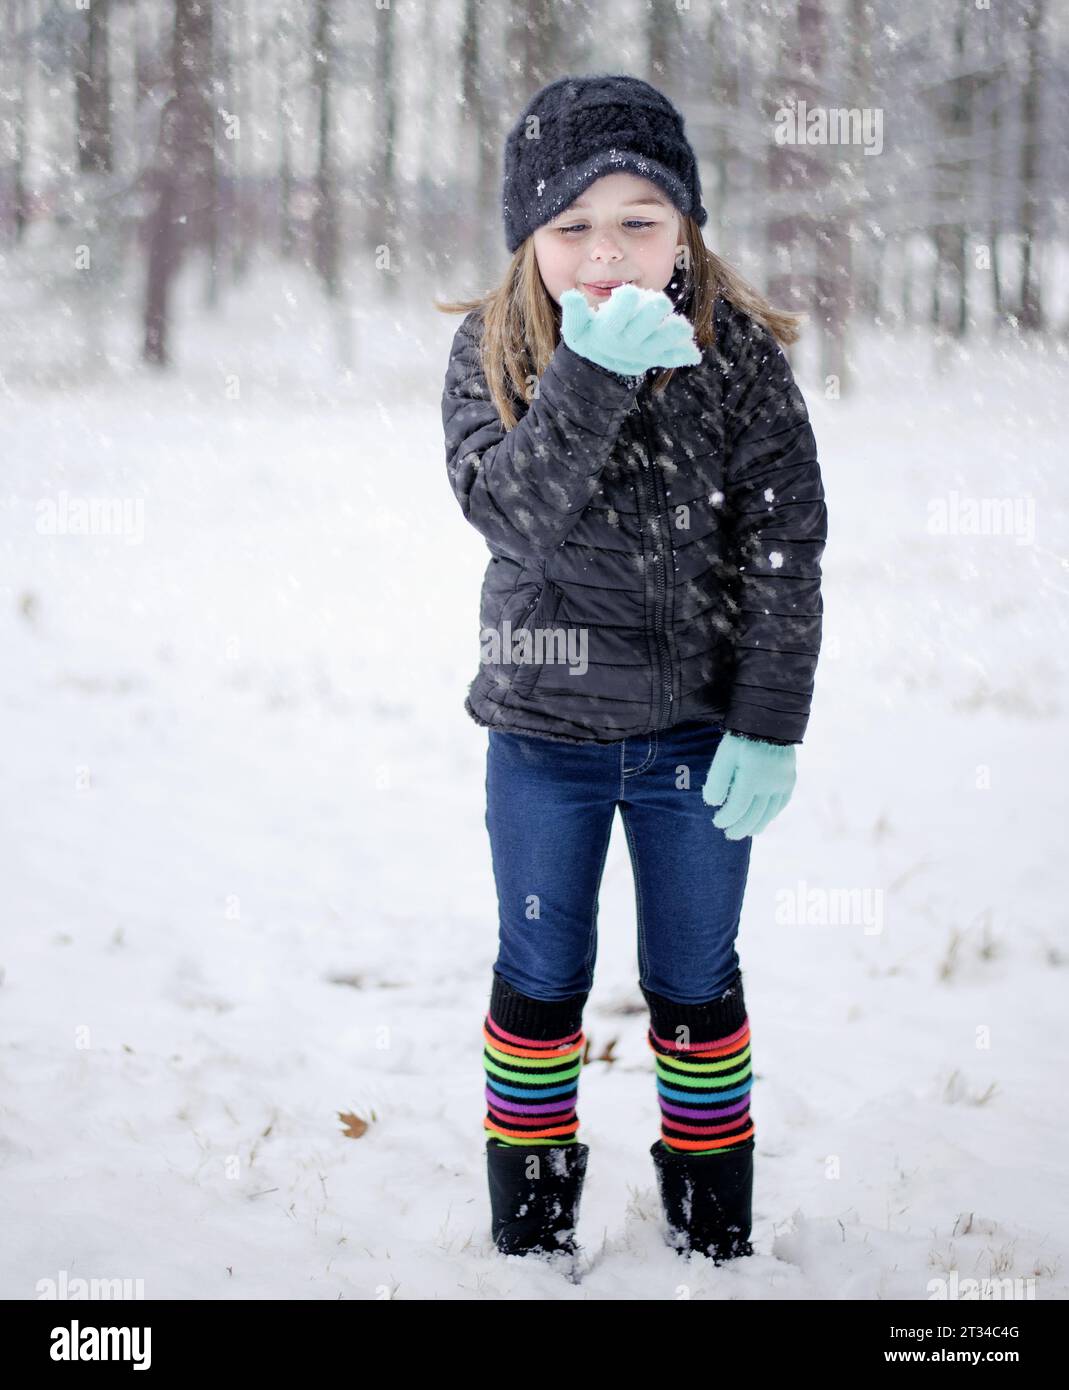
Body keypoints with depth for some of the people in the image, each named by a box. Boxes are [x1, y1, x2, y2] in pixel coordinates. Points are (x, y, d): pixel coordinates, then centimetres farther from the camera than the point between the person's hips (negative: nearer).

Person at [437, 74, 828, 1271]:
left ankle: (714, 1233, 29)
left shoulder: (737, 353, -11)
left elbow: (784, 544, -8)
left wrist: (769, 724, -10)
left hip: (698, 727, -1)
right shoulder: (493, 351, -9)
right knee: (541, 981, 13)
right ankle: (531, 1230, 30)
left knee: (695, 985, 11)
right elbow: (506, 506, -25)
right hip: (544, 726, 1)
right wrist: (592, 373, -38)